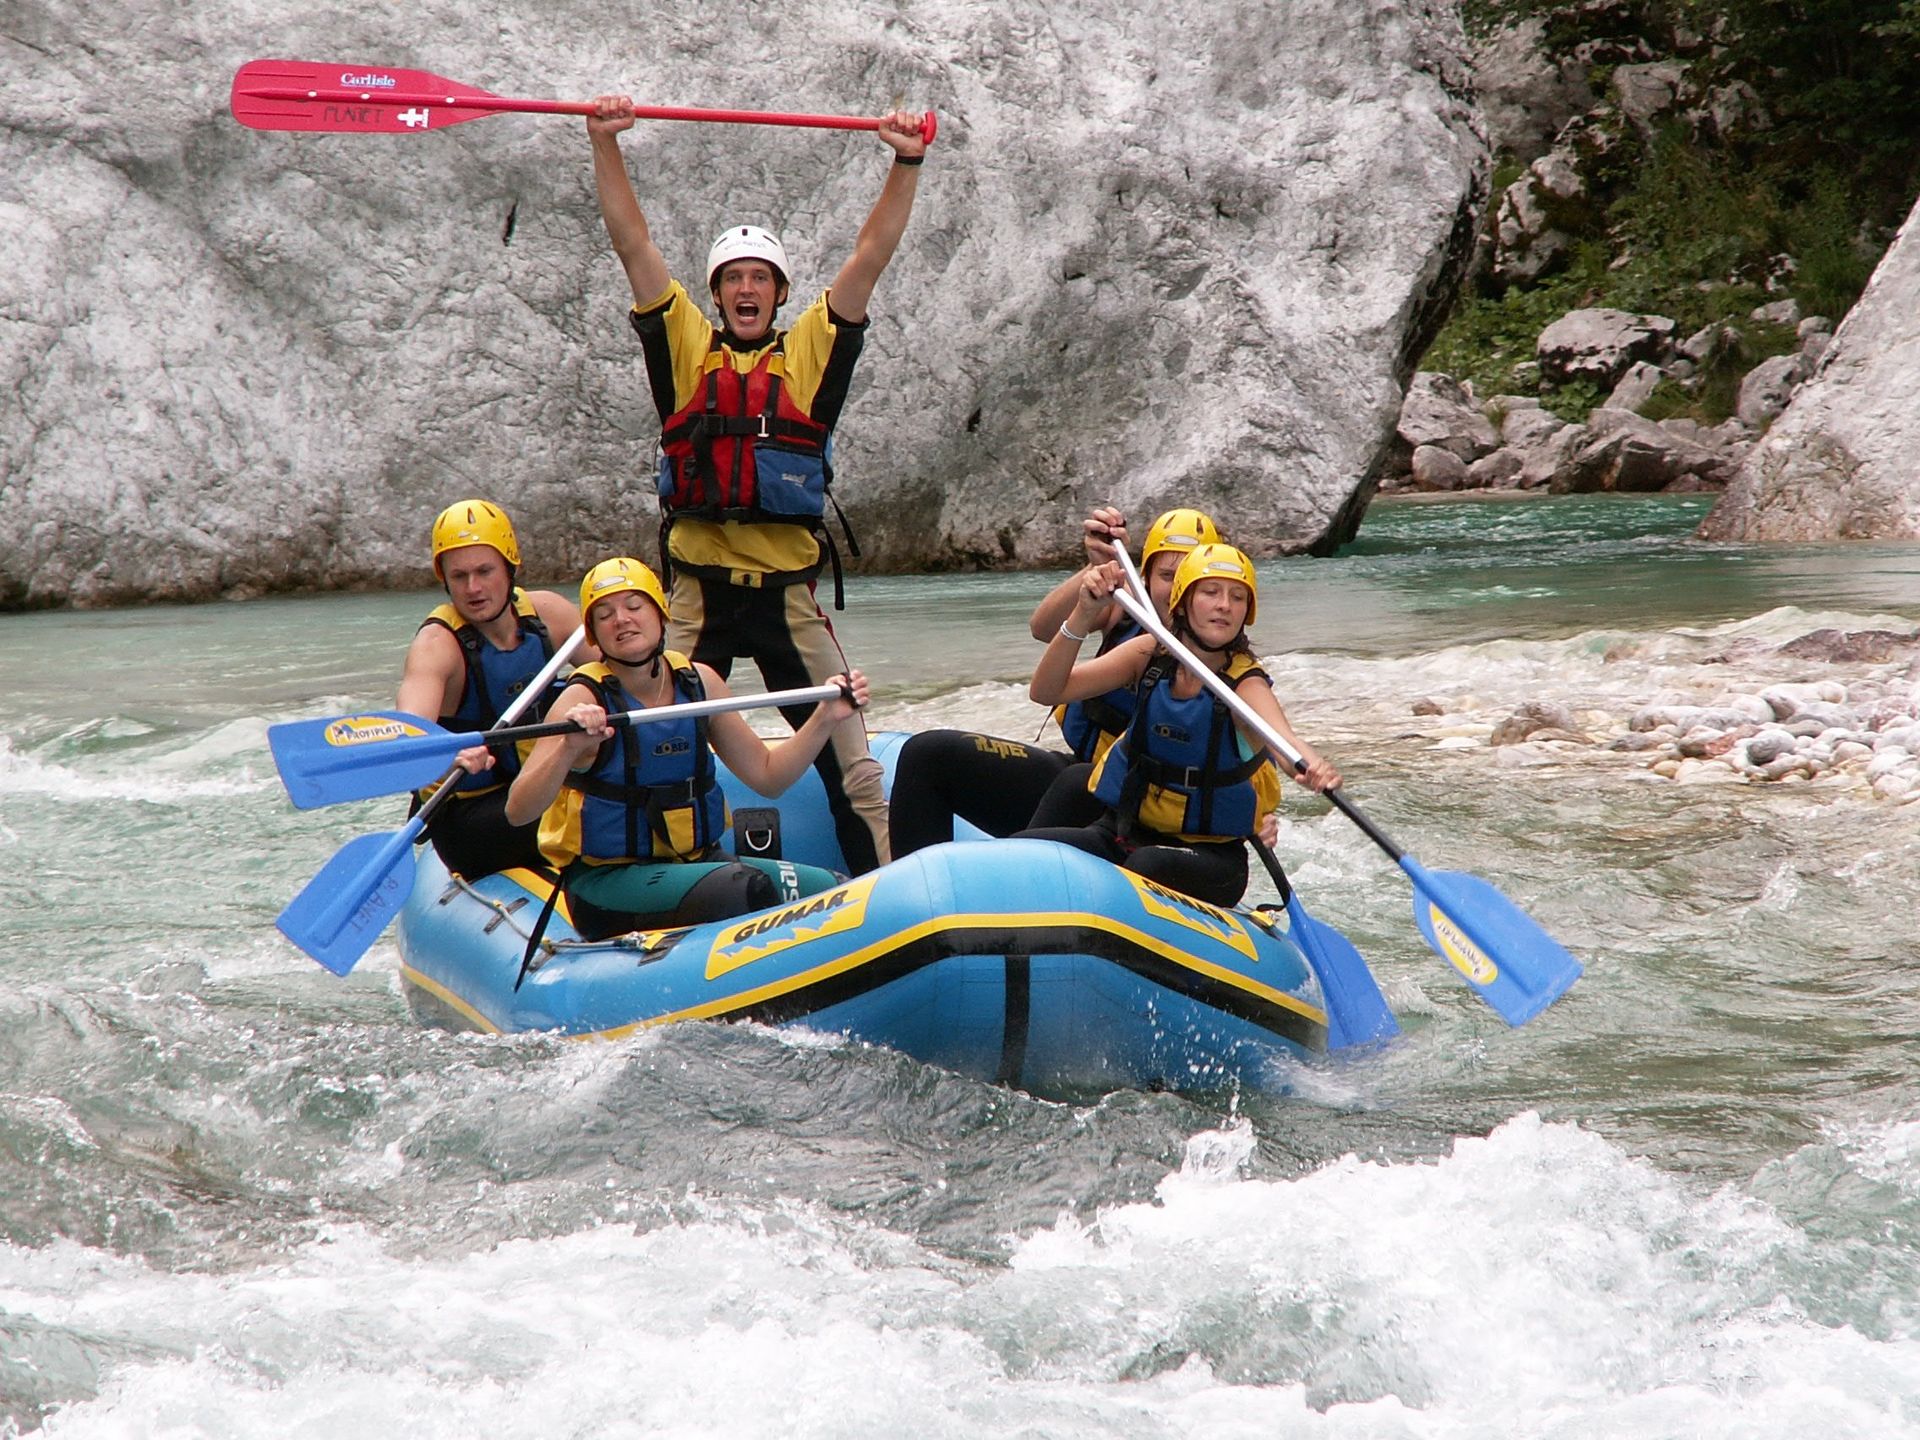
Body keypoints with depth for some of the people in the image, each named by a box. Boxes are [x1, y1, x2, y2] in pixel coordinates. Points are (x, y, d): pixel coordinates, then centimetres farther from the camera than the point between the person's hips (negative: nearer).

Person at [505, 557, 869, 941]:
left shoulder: (698, 682, 3)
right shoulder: (585, 700, -12)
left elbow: (766, 775, 11)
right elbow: (518, 812, -23)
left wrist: (826, 718, -1)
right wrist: (569, 749, -39)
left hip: (699, 861, 6)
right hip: (608, 879, -6)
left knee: (828, 888, -13)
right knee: (743, 888, -30)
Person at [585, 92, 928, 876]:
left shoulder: (810, 351, 6)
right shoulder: (686, 347, 6)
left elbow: (871, 255, 0)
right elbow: (633, 243, 0)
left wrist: (906, 163, -10)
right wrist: (605, 143, -8)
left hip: (789, 596, 0)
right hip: (697, 596, 0)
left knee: (850, 765, 2)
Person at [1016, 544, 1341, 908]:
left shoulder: (1245, 683, -14)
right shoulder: (1150, 654, -2)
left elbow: (1282, 737, -36)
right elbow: (1046, 692, -10)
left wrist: (1313, 764, -61)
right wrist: (1083, 616, -26)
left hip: (1209, 854, -3)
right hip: (1122, 833, 4)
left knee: (1148, 867, -36)